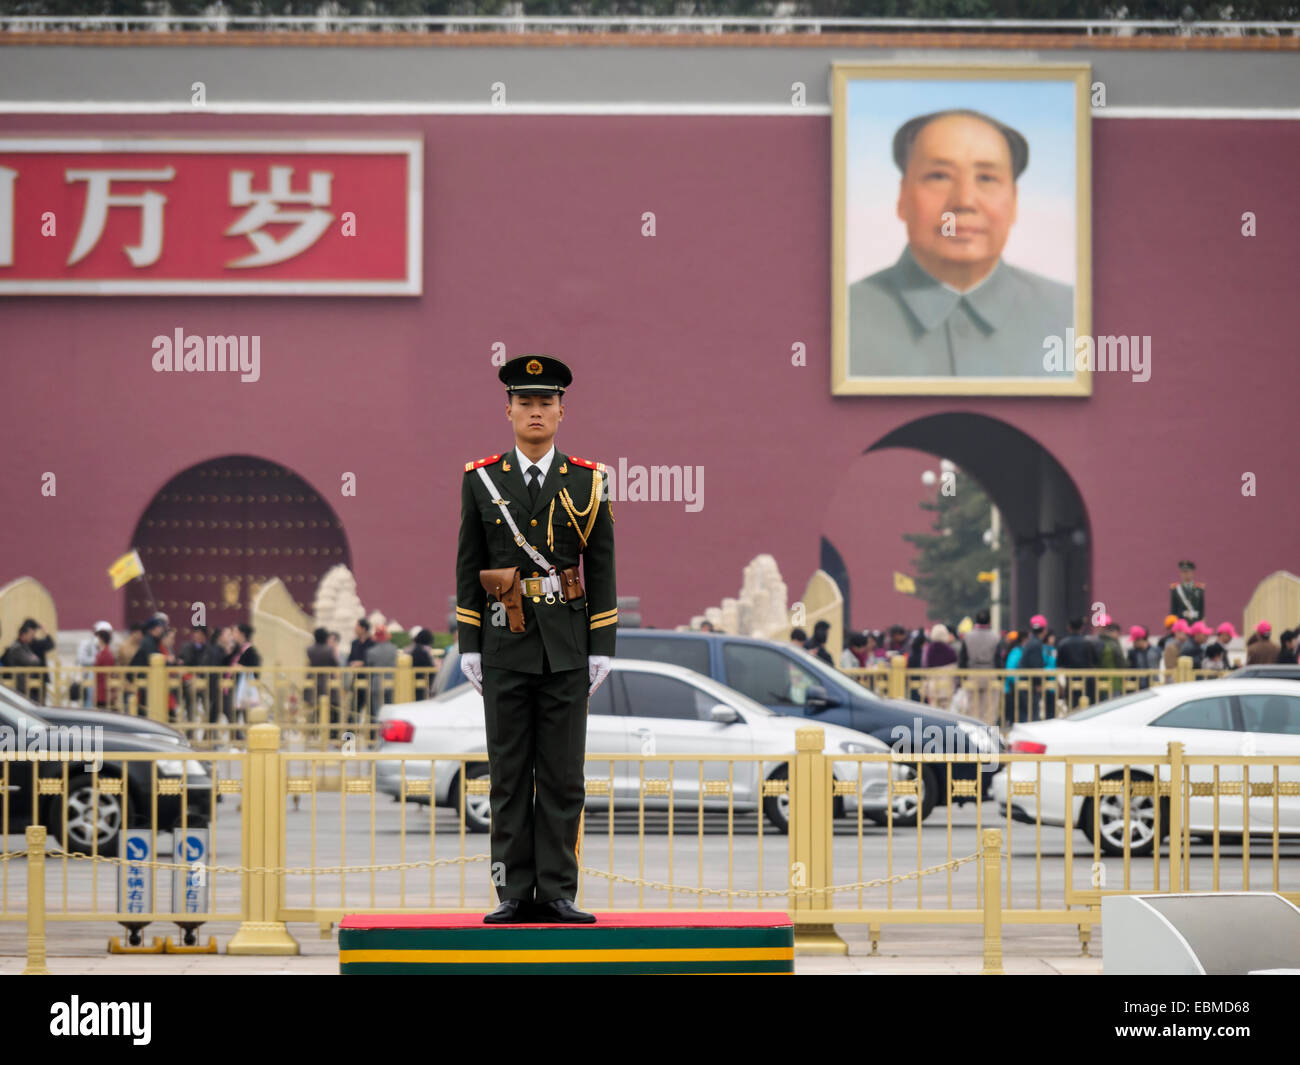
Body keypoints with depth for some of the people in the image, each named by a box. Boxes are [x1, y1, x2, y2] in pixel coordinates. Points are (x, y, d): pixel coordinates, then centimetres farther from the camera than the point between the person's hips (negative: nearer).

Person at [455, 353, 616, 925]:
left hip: (567, 647, 0)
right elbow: (467, 568, 5)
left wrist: (602, 648, -1)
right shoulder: (481, 480, 4)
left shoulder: (588, 482, 4)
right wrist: (469, 646, 0)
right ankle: (515, 893, 6)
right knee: (509, 775, 2)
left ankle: (557, 892, 5)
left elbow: (602, 571, 4)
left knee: (563, 776, 1)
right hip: (505, 646, 0)